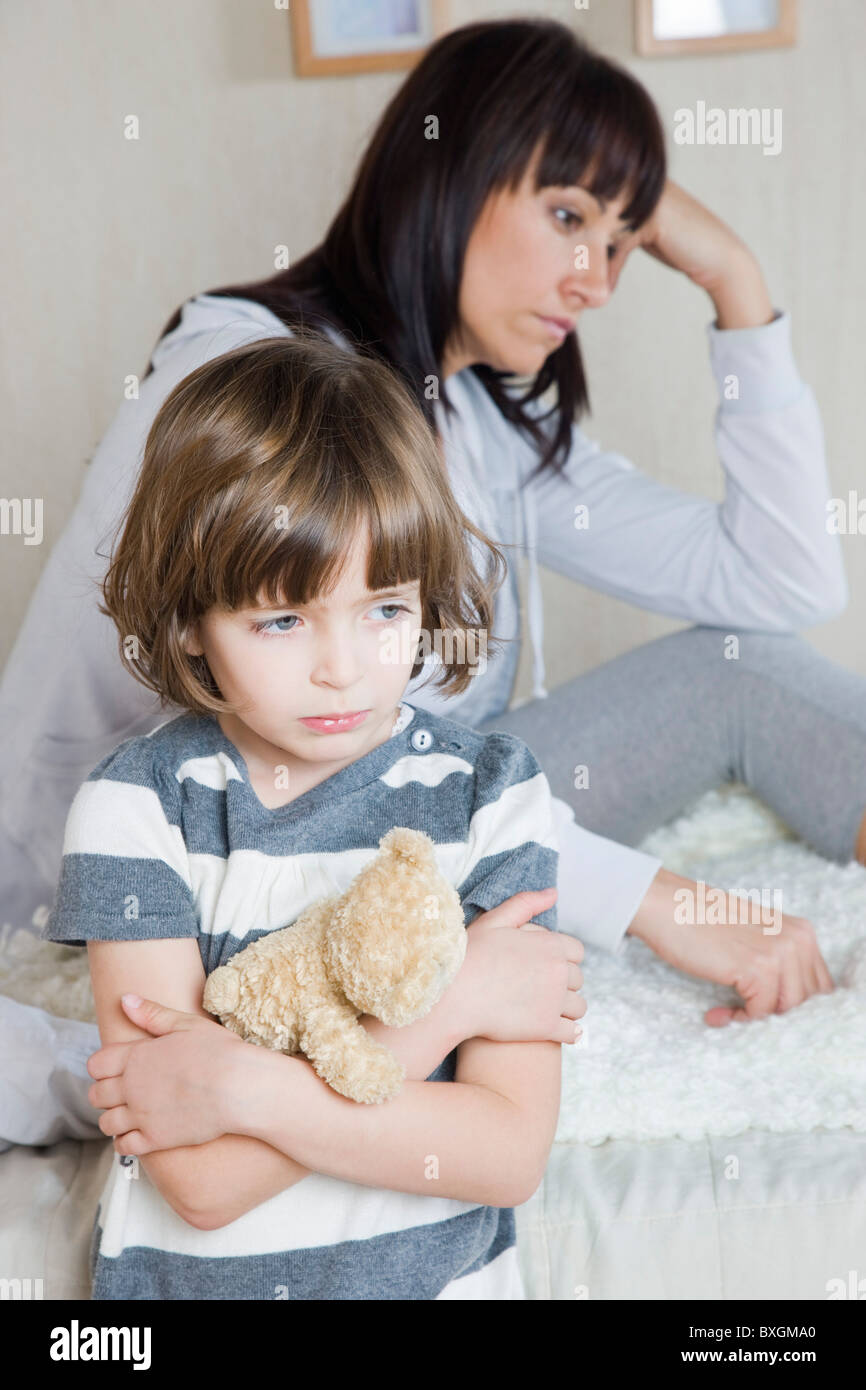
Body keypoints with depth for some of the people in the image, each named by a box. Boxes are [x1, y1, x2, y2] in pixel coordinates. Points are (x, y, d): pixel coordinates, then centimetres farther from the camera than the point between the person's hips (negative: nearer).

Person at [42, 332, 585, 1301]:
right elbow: (200, 1179, -15)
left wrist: (240, 1087, -18)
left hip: (437, 1269, 0)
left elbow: (510, 1154, -10)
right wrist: (449, 999, -14)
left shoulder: (489, 794, -4)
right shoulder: (135, 808, -8)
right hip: (188, 1275, 0)